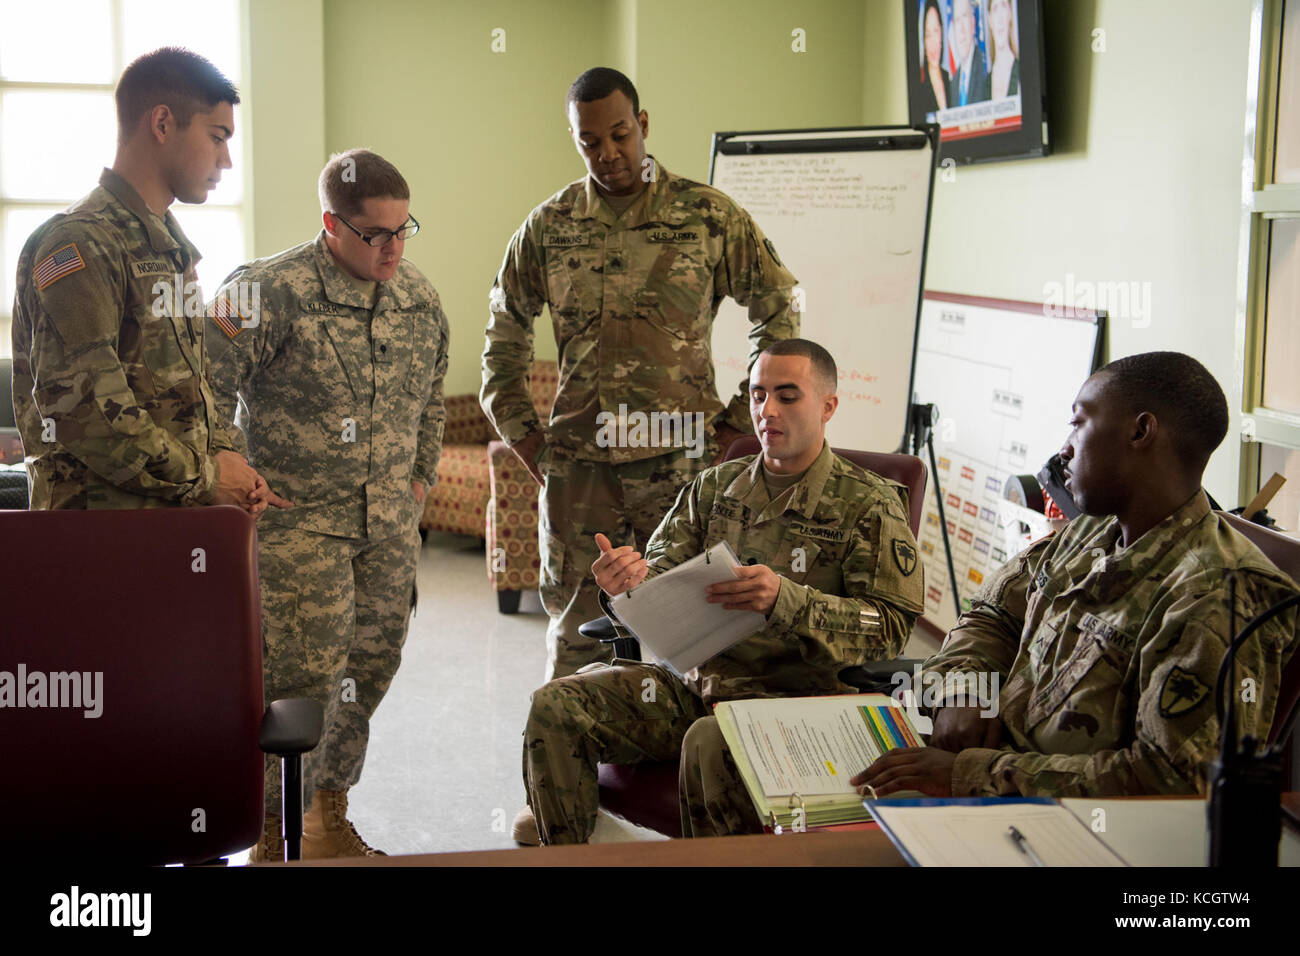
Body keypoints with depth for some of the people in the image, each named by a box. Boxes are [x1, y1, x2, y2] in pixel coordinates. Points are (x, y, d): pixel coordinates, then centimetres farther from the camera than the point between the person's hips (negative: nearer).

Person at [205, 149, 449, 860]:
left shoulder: (419, 296, 9)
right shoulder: (272, 291, -12)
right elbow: (209, 389, -10)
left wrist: (420, 478, 18)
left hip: (390, 523, 6)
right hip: (299, 519, -6)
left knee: (371, 667, 10)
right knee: (303, 673, -8)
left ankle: (329, 816, 27)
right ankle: (275, 835, 9)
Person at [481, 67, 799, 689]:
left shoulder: (708, 216, 0)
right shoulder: (548, 227, 7)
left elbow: (778, 313, 7)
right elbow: (504, 335, 18)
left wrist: (736, 421, 2)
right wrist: (523, 435, 10)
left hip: (682, 461, -1)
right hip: (577, 468, 2)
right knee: (576, 635, 6)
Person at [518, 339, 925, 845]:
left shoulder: (869, 504, 0)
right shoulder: (715, 486, 16)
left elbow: (891, 624, -9)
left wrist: (785, 599, -26)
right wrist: (630, 579, -16)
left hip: (788, 695, -5)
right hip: (691, 683, 6)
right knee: (554, 706, -14)